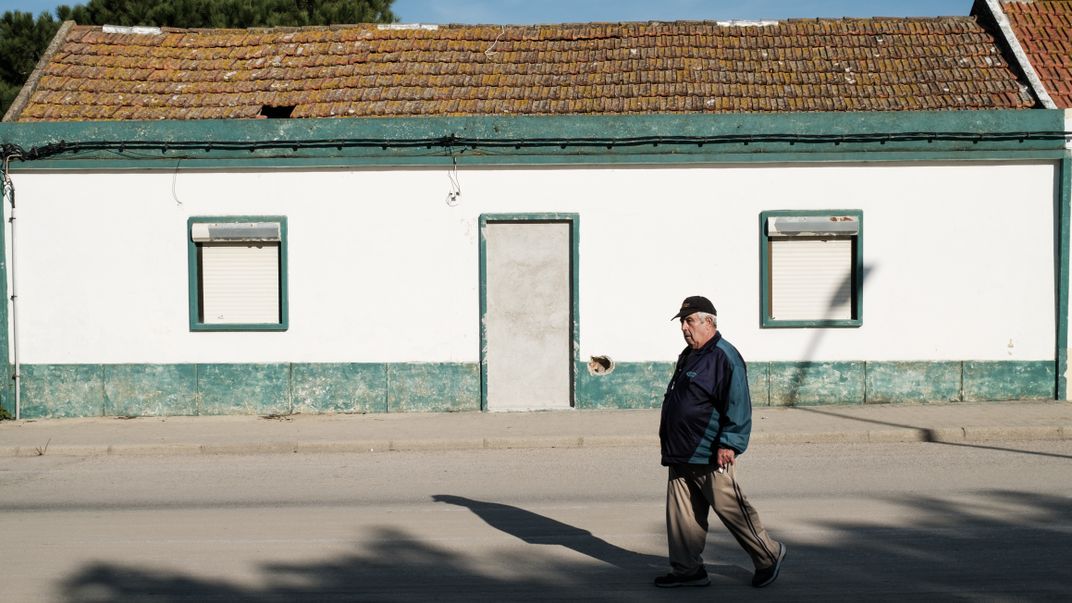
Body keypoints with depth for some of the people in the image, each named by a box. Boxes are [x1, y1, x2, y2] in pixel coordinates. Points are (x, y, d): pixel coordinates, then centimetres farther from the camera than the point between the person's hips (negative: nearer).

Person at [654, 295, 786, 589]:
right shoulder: (689, 356, 17)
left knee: (730, 508, 0)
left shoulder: (724, 356, -13)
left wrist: (728, 443, -23)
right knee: (681, 513, 8)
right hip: (681, 455, 9)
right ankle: (688, 569, 16)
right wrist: (671, 446, 25)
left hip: (709, 456, -9)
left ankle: (769, 555, 17)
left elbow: (737, 405, -18)